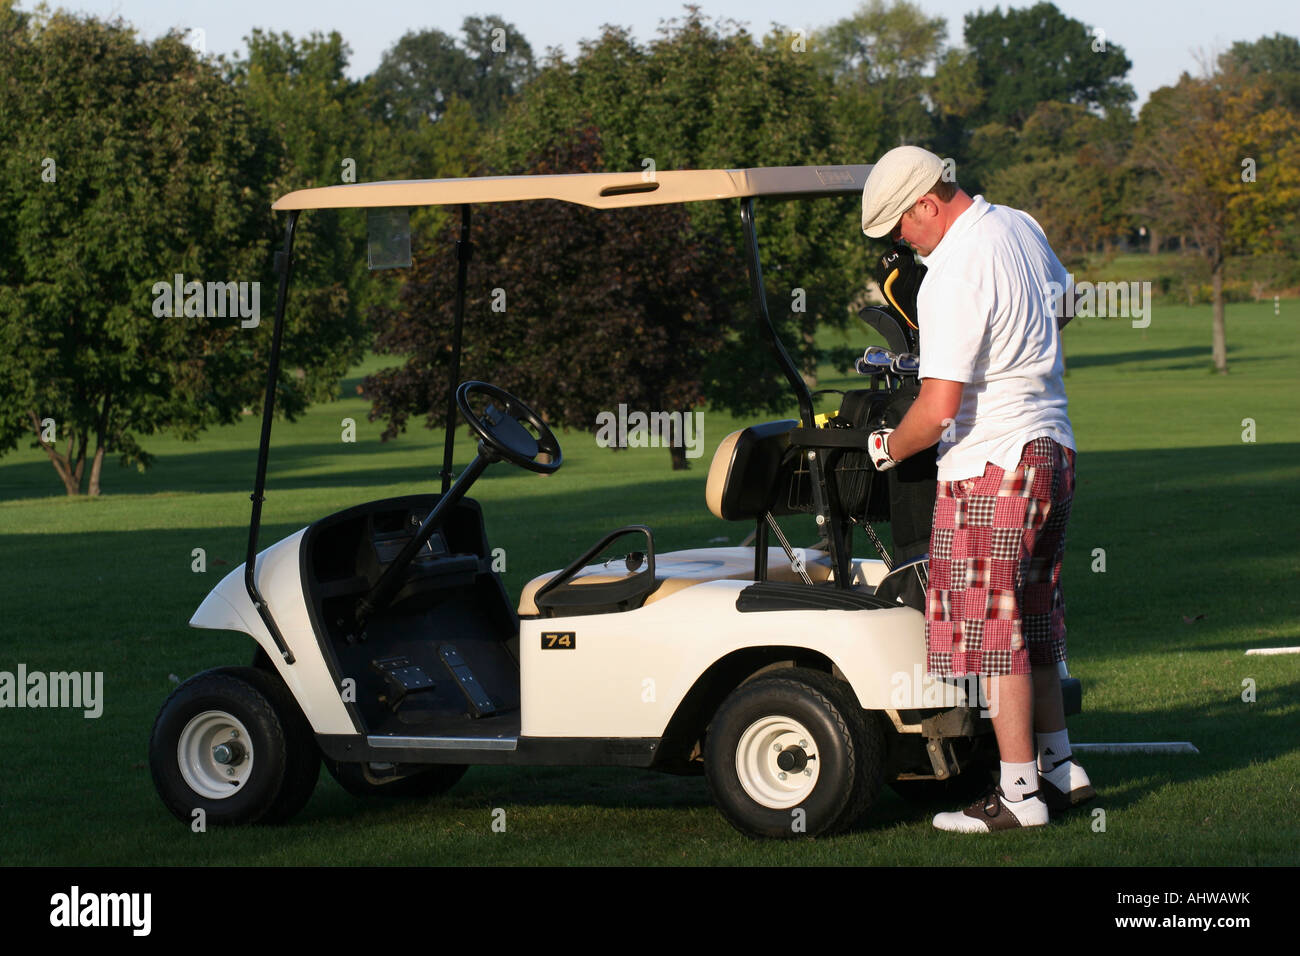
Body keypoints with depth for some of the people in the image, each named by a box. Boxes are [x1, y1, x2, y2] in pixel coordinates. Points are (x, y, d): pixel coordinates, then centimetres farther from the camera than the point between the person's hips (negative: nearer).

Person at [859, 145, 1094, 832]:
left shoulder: (954, 274, -20)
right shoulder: (1020, 228, 8)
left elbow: (938, 409, -23)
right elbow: (1062, 307, 28)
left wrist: (887, 448, -6)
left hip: (989, 465, -9)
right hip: (1051, 449, 9)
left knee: (992, 632, -4)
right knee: (1031, 621, 16)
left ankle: (1018, 793, -2)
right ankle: (1059, 768, 20)